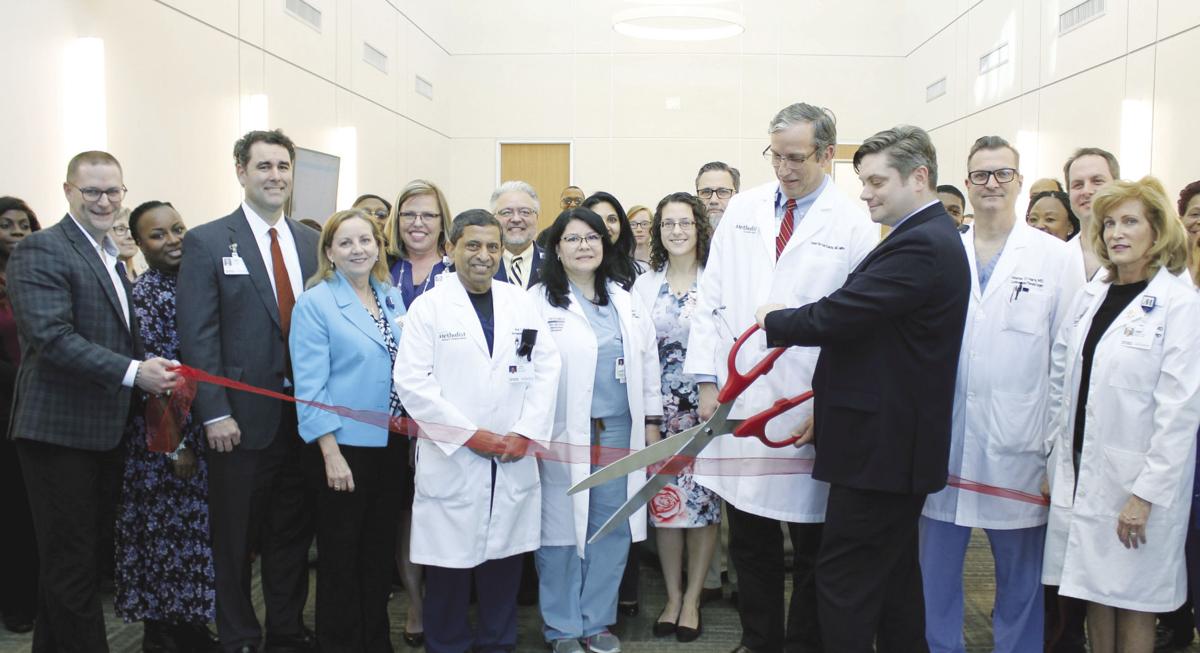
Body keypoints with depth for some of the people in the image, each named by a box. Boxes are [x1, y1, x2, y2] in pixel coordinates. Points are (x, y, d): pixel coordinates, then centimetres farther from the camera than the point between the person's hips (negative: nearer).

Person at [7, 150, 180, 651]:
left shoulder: (109, 256, 17)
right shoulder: (42, 250, -11)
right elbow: (51, 337, -23)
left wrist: (152, 370, 6)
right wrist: (133, 372, -27)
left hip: (95, 431, 9)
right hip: (59, 428, -9)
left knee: (64, 560, 18)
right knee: (71, 563, -1)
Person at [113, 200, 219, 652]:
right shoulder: (142, 295, -12)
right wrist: (175, 443, -17)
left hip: (206, 430, 6)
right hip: (165, 434, -6)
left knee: (195, 527, 13)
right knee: (164, 529, 4)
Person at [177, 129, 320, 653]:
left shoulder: (312, 241, 9)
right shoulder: (207, 242, -4)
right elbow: (198, 336, -9)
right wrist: (214, 414, -14)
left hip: (305, 413, 4)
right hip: (242, 417, -4)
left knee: (294, 531, 15)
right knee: (236, 536, 10)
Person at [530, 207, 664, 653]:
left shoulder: (627, 303, 14)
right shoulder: (538, 302, -1)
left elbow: (647, 364, 15)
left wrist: (651, 423, 11)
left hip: (618, 430, 4)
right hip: (562, 433, -4)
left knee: (611, 526, 8)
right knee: (562, 528, 3)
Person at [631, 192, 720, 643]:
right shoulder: (645, 285, 7)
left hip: (707, 405, -2)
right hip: (661, 407, 2)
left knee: (704, 498, 3)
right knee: (665, 499, 5)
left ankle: (692, 598, 18)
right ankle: (672, 596, 20)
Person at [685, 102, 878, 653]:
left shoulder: (855, 226, -4)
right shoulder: (742, 209, 8)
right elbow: (711, 298, 8)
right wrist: (707, 380, 3)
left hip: (811, 414, -3)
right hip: (738, 402, 4)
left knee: (812, 547, 10)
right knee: (749, 542, 14)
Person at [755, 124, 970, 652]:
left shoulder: (920, 245, -19)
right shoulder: (931, 238, 14)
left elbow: (839, 315, -24)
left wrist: (774, 321, -5)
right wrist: (829, 412, 18)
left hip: (880, 446, -11)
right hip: (895, 443, 11)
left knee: (843, 579, -3)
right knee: (894, 577, 19)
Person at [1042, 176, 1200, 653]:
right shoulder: (1089, 296, 8)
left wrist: (1146, 494, -17)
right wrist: (1058, 462, 8)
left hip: (1136, 481, -5)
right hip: (1080, 473, 5)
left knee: (1133, 601, 6)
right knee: (1095, 592, 13)